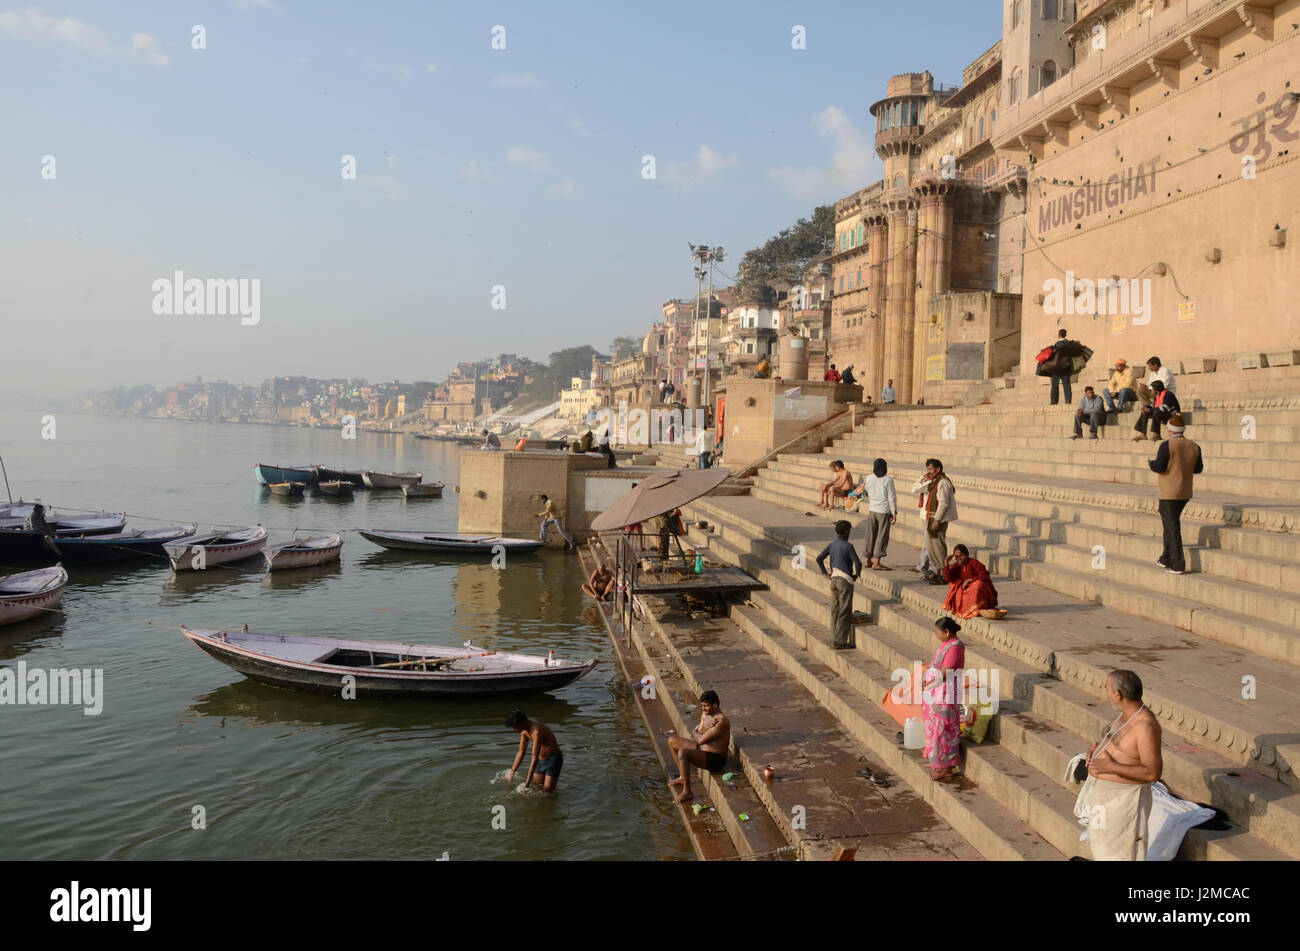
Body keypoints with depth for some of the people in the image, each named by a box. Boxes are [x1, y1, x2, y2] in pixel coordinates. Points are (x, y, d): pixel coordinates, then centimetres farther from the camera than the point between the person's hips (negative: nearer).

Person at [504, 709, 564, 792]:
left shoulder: (536, 731, -31)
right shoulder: (524, 731, -2)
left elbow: (534, 758, -31)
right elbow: (520, 752, 10)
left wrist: (527, 783, -31)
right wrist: (511, 772, 6)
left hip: (553, 758, -8)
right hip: (541, 759, 8)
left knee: (547, 789, -13)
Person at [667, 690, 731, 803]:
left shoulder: (721, 721, -25)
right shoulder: (705, 714, 3)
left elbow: (701, 740, -25)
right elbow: (699, 735, 1)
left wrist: (694, 731, -3)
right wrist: (708, 728, -19)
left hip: (715, 759, -10)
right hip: (702, 749, 10)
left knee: (682, 753, -32)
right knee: (672, 741, 14)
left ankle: (687, 791, -19)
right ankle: (682, 777, 23)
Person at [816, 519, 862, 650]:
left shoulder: (832, 544, 6)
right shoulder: (848, 546, -14)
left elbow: (819, 559, 7)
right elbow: (858, 564, -20)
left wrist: (825, 573, 12)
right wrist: (856, 574, -1)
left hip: (834, 579, 7)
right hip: (845, 580, -7)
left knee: (835, 611, 11)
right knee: (845, 613, -1)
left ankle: (834, 639, 16)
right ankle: (840, 642, -1)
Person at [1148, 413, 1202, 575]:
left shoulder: (1167, 446, -15)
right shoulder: (1194, 447, 3)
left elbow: (1159, 467, -19)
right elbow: (1198, 469, 10)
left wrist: (1151, 463, 2)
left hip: (1168, 493, -6)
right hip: (1185, 493, 6)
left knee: (1172, 527, -2)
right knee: (1171, 522, 21)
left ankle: (1178, 565, -4)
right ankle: (1166, 559, 28)